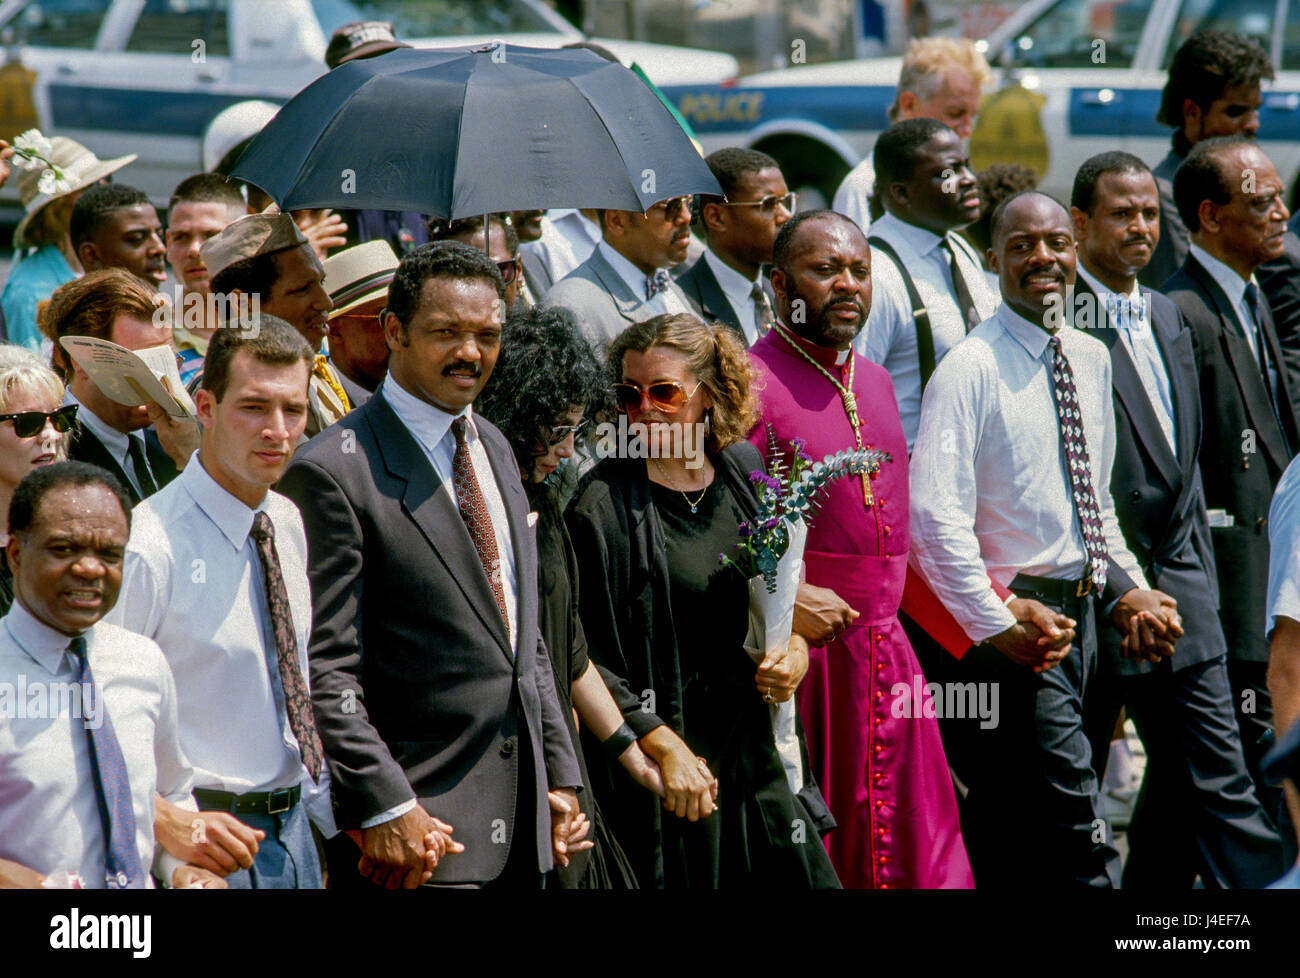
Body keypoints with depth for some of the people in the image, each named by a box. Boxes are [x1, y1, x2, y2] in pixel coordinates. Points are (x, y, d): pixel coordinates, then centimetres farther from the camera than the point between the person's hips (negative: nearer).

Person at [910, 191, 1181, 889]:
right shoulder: (972, 369, -12)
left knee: (1004, 837, 13)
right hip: (1011, 616, -7)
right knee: (1076, 834, -12)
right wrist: (996, 626, -19)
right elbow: (936, 517, -18)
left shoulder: (1090, 360, 11)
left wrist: (1127, 586, 9)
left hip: (1081, 608, 7)